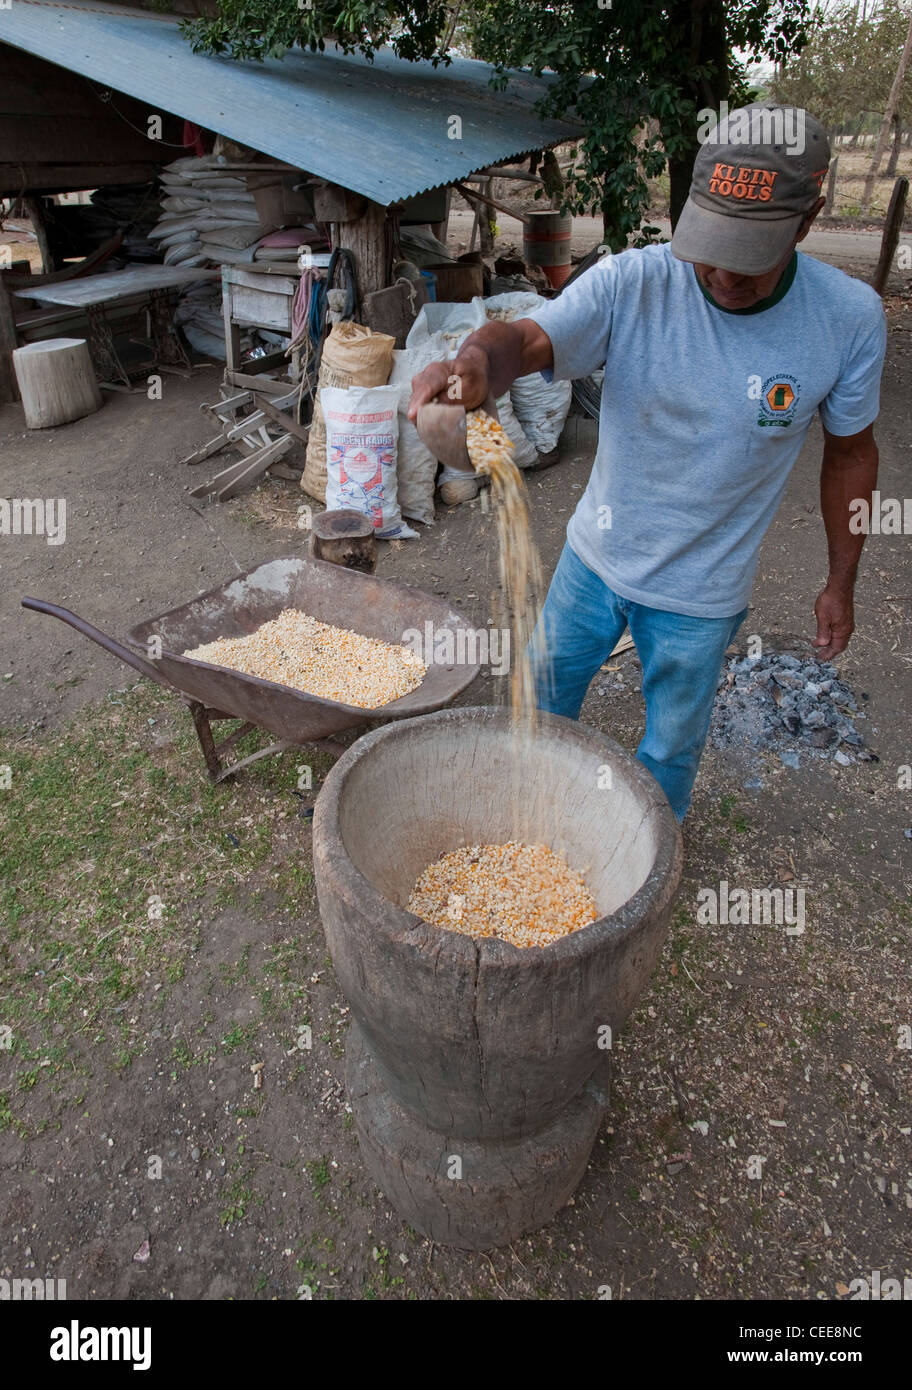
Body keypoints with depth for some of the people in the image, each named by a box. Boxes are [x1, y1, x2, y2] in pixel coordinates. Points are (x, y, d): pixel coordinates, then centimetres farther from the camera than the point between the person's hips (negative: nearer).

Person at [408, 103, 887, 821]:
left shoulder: (850, 317, -14)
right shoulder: (630, 282, -19)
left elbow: (850, 451, -1)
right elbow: (528, 338, -35)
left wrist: (841, 582, 4)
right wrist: (477, 361, -60)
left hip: (702, 595, 0)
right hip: (595, 557, 1)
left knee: (672, 747, 19)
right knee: (544, 697, 21)